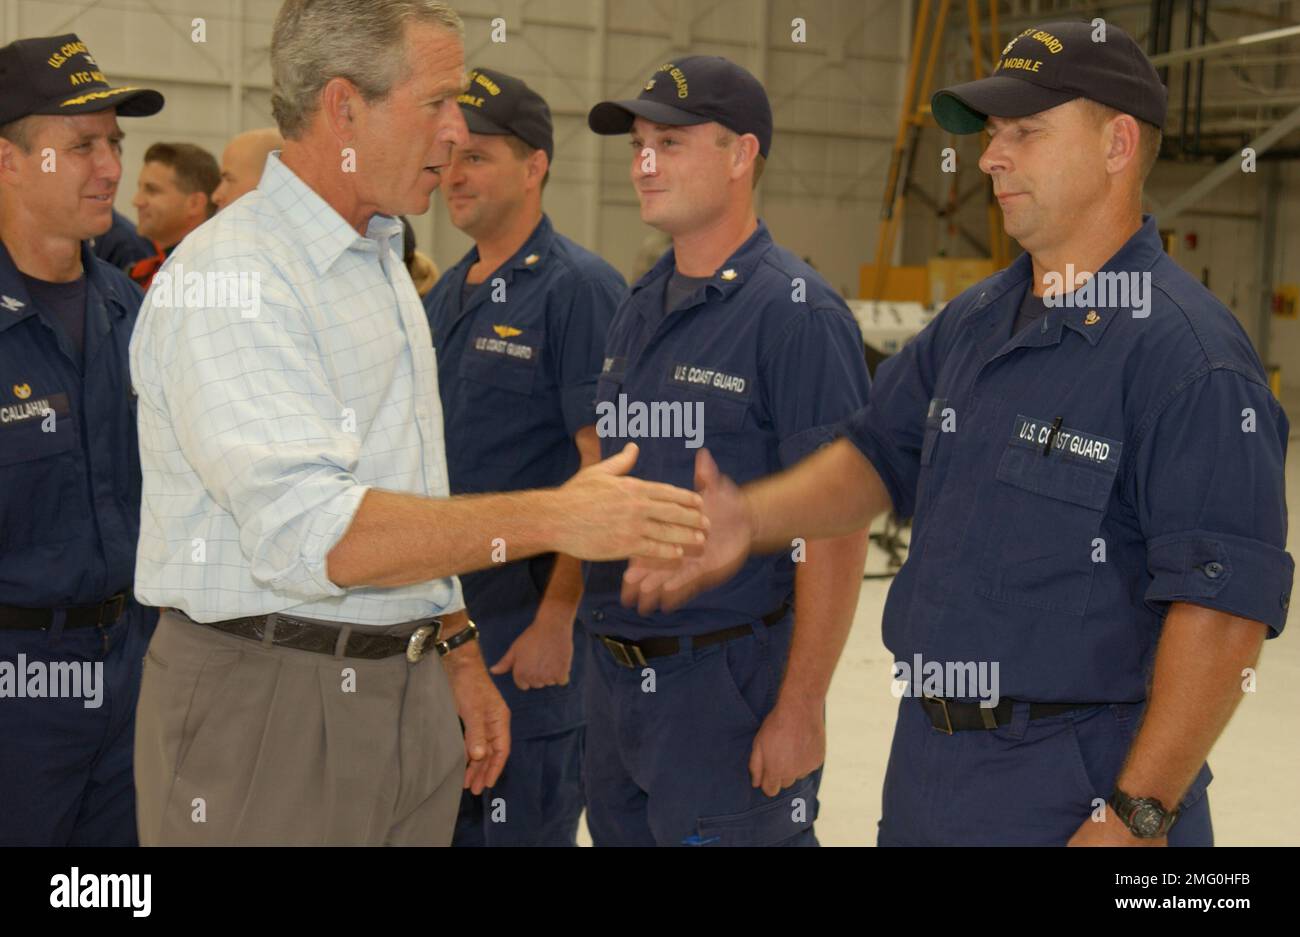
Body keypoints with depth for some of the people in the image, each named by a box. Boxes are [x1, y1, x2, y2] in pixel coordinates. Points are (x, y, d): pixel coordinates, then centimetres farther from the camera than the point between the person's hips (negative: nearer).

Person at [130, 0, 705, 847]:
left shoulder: (383, 262, 14)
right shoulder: (229, 281, -17)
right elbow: (307, 531, -27)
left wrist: (458, 655, 18)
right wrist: (551, 518, -26)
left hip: (411, 696, 8)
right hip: (268, 708, -8)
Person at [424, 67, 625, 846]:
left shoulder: (579, 289, -12)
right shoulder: (446, 295, 13)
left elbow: (605, 470, -17)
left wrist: (558, 617, -19)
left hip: (529, 623, -8)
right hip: (437, 615, 8)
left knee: (523, 825, 4)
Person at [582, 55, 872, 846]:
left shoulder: (796, 312, -13)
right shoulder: (639, 309, 11)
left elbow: (836, 529, -17)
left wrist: (801, 710, -18)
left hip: (731, 685, -7)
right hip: (616, 677, 7)